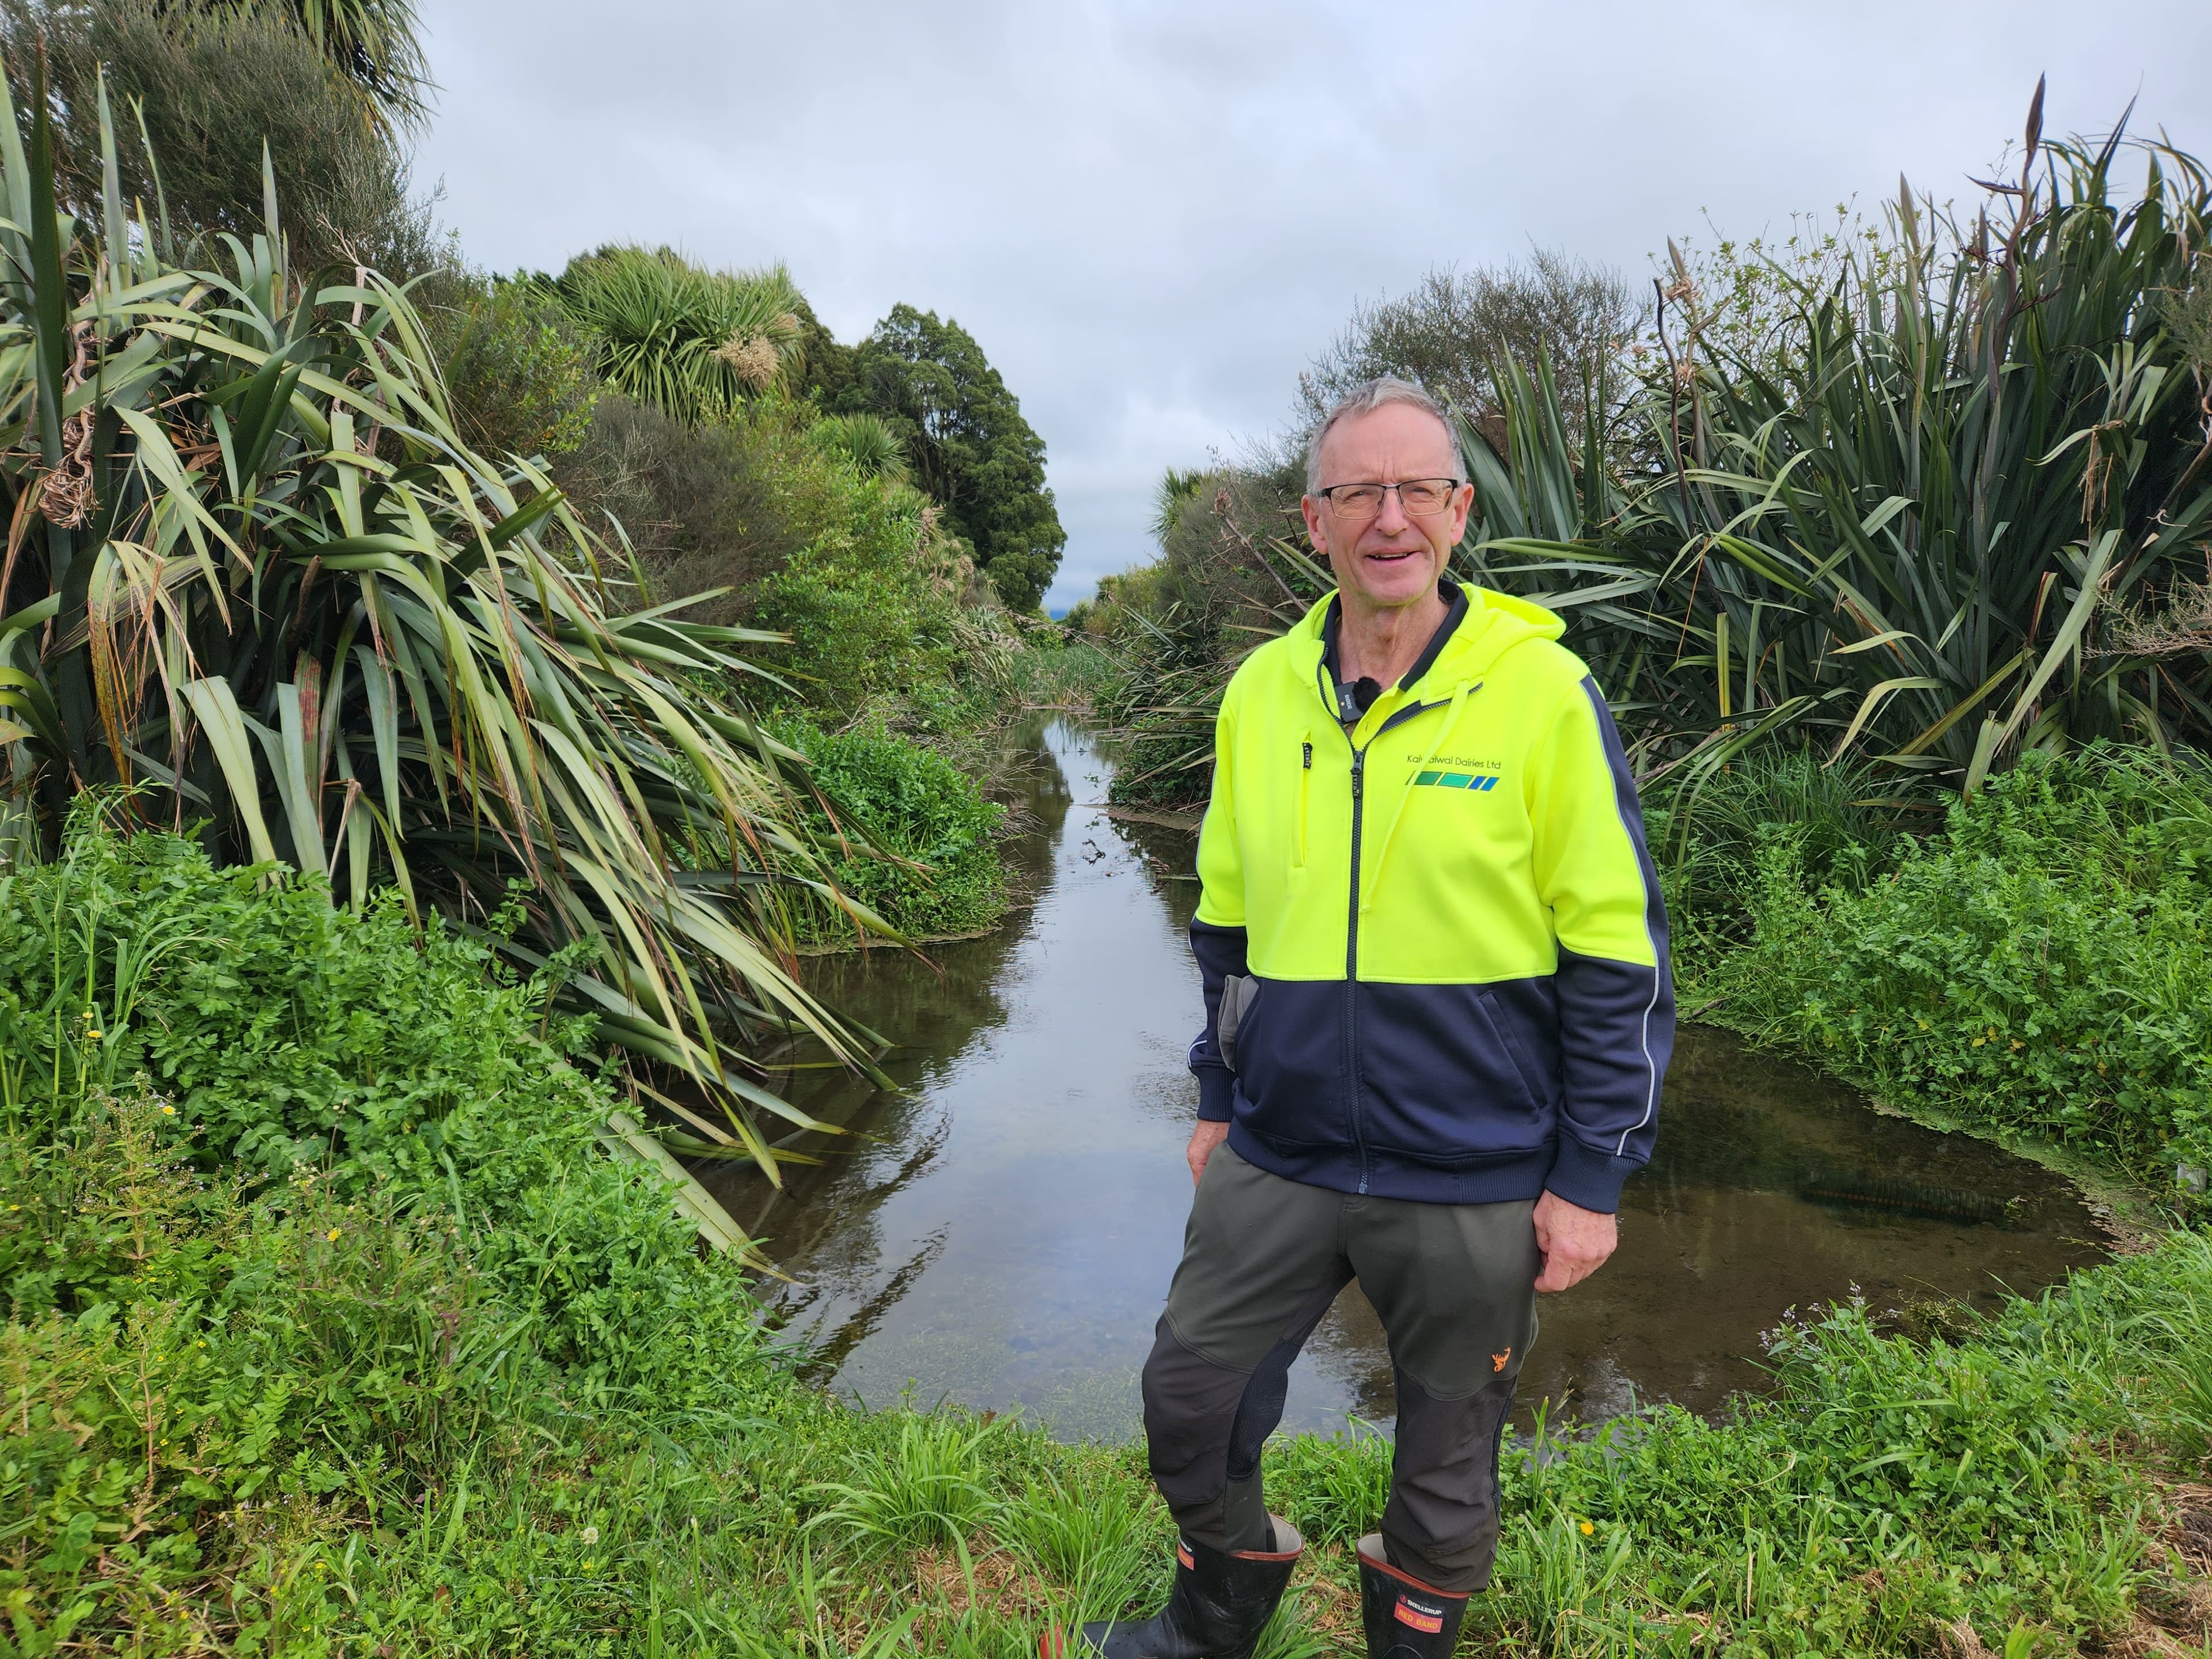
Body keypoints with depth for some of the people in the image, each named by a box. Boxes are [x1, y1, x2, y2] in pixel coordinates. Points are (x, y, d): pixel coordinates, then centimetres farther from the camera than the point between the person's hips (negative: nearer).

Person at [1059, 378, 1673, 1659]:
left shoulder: (1543, 690, -12)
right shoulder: (1261, 690, 2)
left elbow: (1619, 956, -9)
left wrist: (1592, 1179, -9)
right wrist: (1221, 1099, 14)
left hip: (1472, 1185, -3)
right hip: (1277, 1160, 4)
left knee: (1449, 1459, 16)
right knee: (1189, 1405, 14)